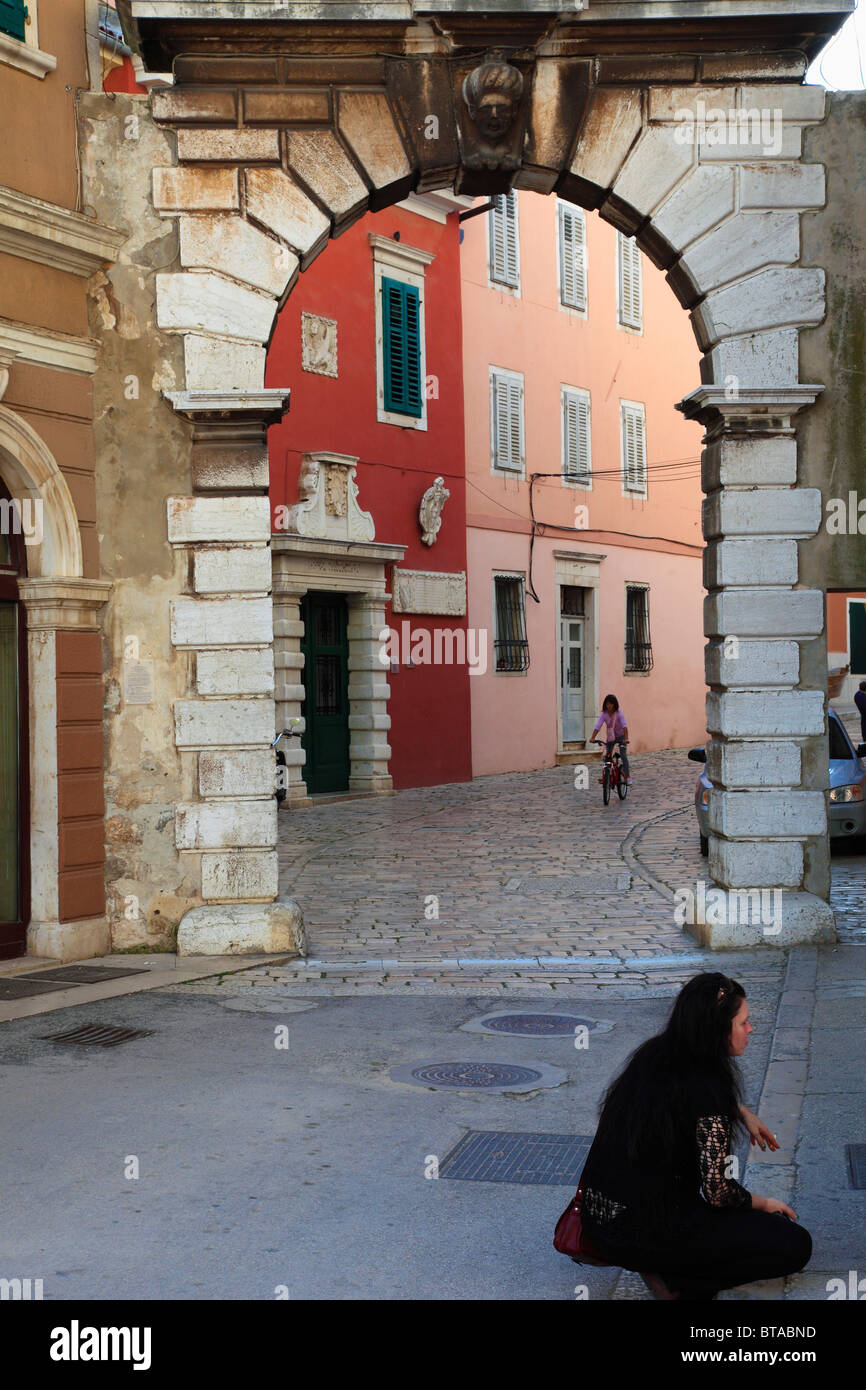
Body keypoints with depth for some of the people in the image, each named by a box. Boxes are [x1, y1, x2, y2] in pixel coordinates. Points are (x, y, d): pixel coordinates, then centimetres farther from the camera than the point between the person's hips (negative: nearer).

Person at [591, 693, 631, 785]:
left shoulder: (619, 713, -20)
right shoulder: (604, 714, -13)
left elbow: (624, 726, -31)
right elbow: (598, 726, -22)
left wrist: (626, 738, -45)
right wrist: (593, 737, -35)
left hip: (620, 736, -3)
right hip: (610, 737, 3)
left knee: (623, 755, -15)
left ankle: (628, 776, -8)